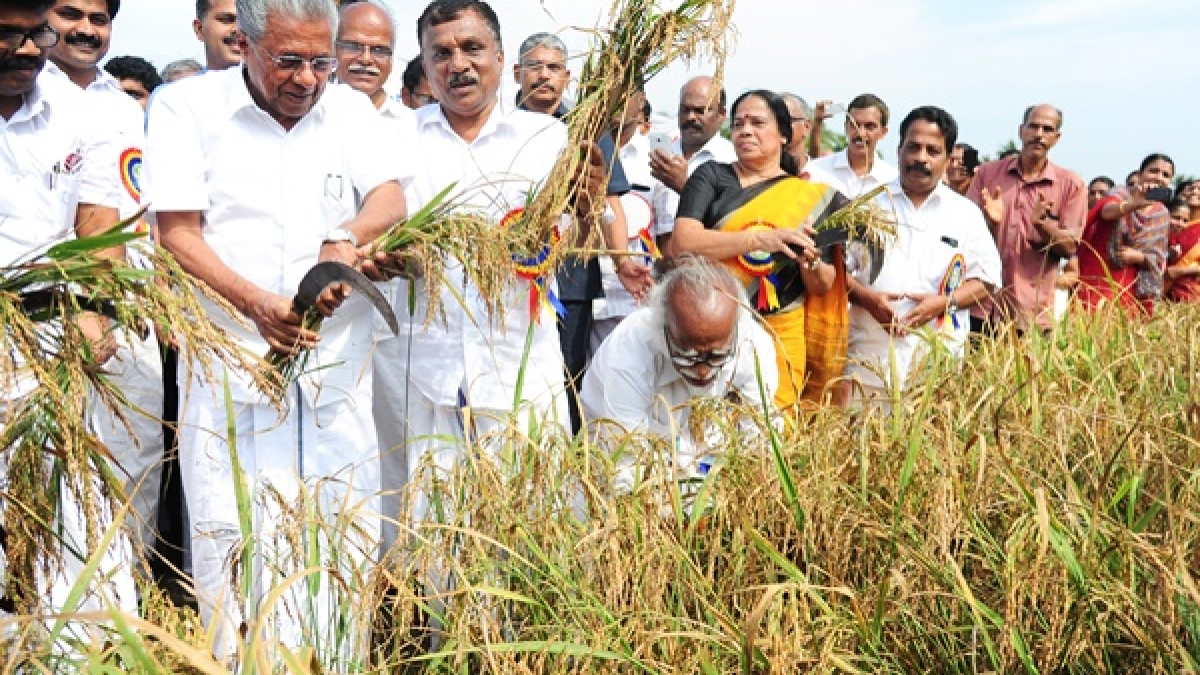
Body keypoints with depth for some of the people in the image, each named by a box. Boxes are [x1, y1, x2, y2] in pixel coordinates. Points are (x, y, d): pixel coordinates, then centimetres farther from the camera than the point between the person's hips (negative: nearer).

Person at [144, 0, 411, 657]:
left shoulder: (352, 110, 11)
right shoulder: (186, 105, 1)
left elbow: (390, 197, -2)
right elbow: (177, 233, -6)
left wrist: (346, 238, -25)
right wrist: (258, 305, -20)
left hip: (336, 362, 3)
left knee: (347, 527, 3)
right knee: (230, 534, -4)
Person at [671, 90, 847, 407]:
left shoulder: (812, 196, 9)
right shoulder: (712, 176, 5)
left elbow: (824, 287, 10)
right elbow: (683, 240, -11)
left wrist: (810, 262, -12)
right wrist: (758, 239, -20)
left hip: (780, 339, 1)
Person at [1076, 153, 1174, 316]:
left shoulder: (1162, 215, 9)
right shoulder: (1122, 193, -2)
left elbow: (1159, 258, 10)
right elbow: (1107, 211, -27)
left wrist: (1138, 257, -12)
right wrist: (1135, 204, -47)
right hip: (1099, 278, -4)